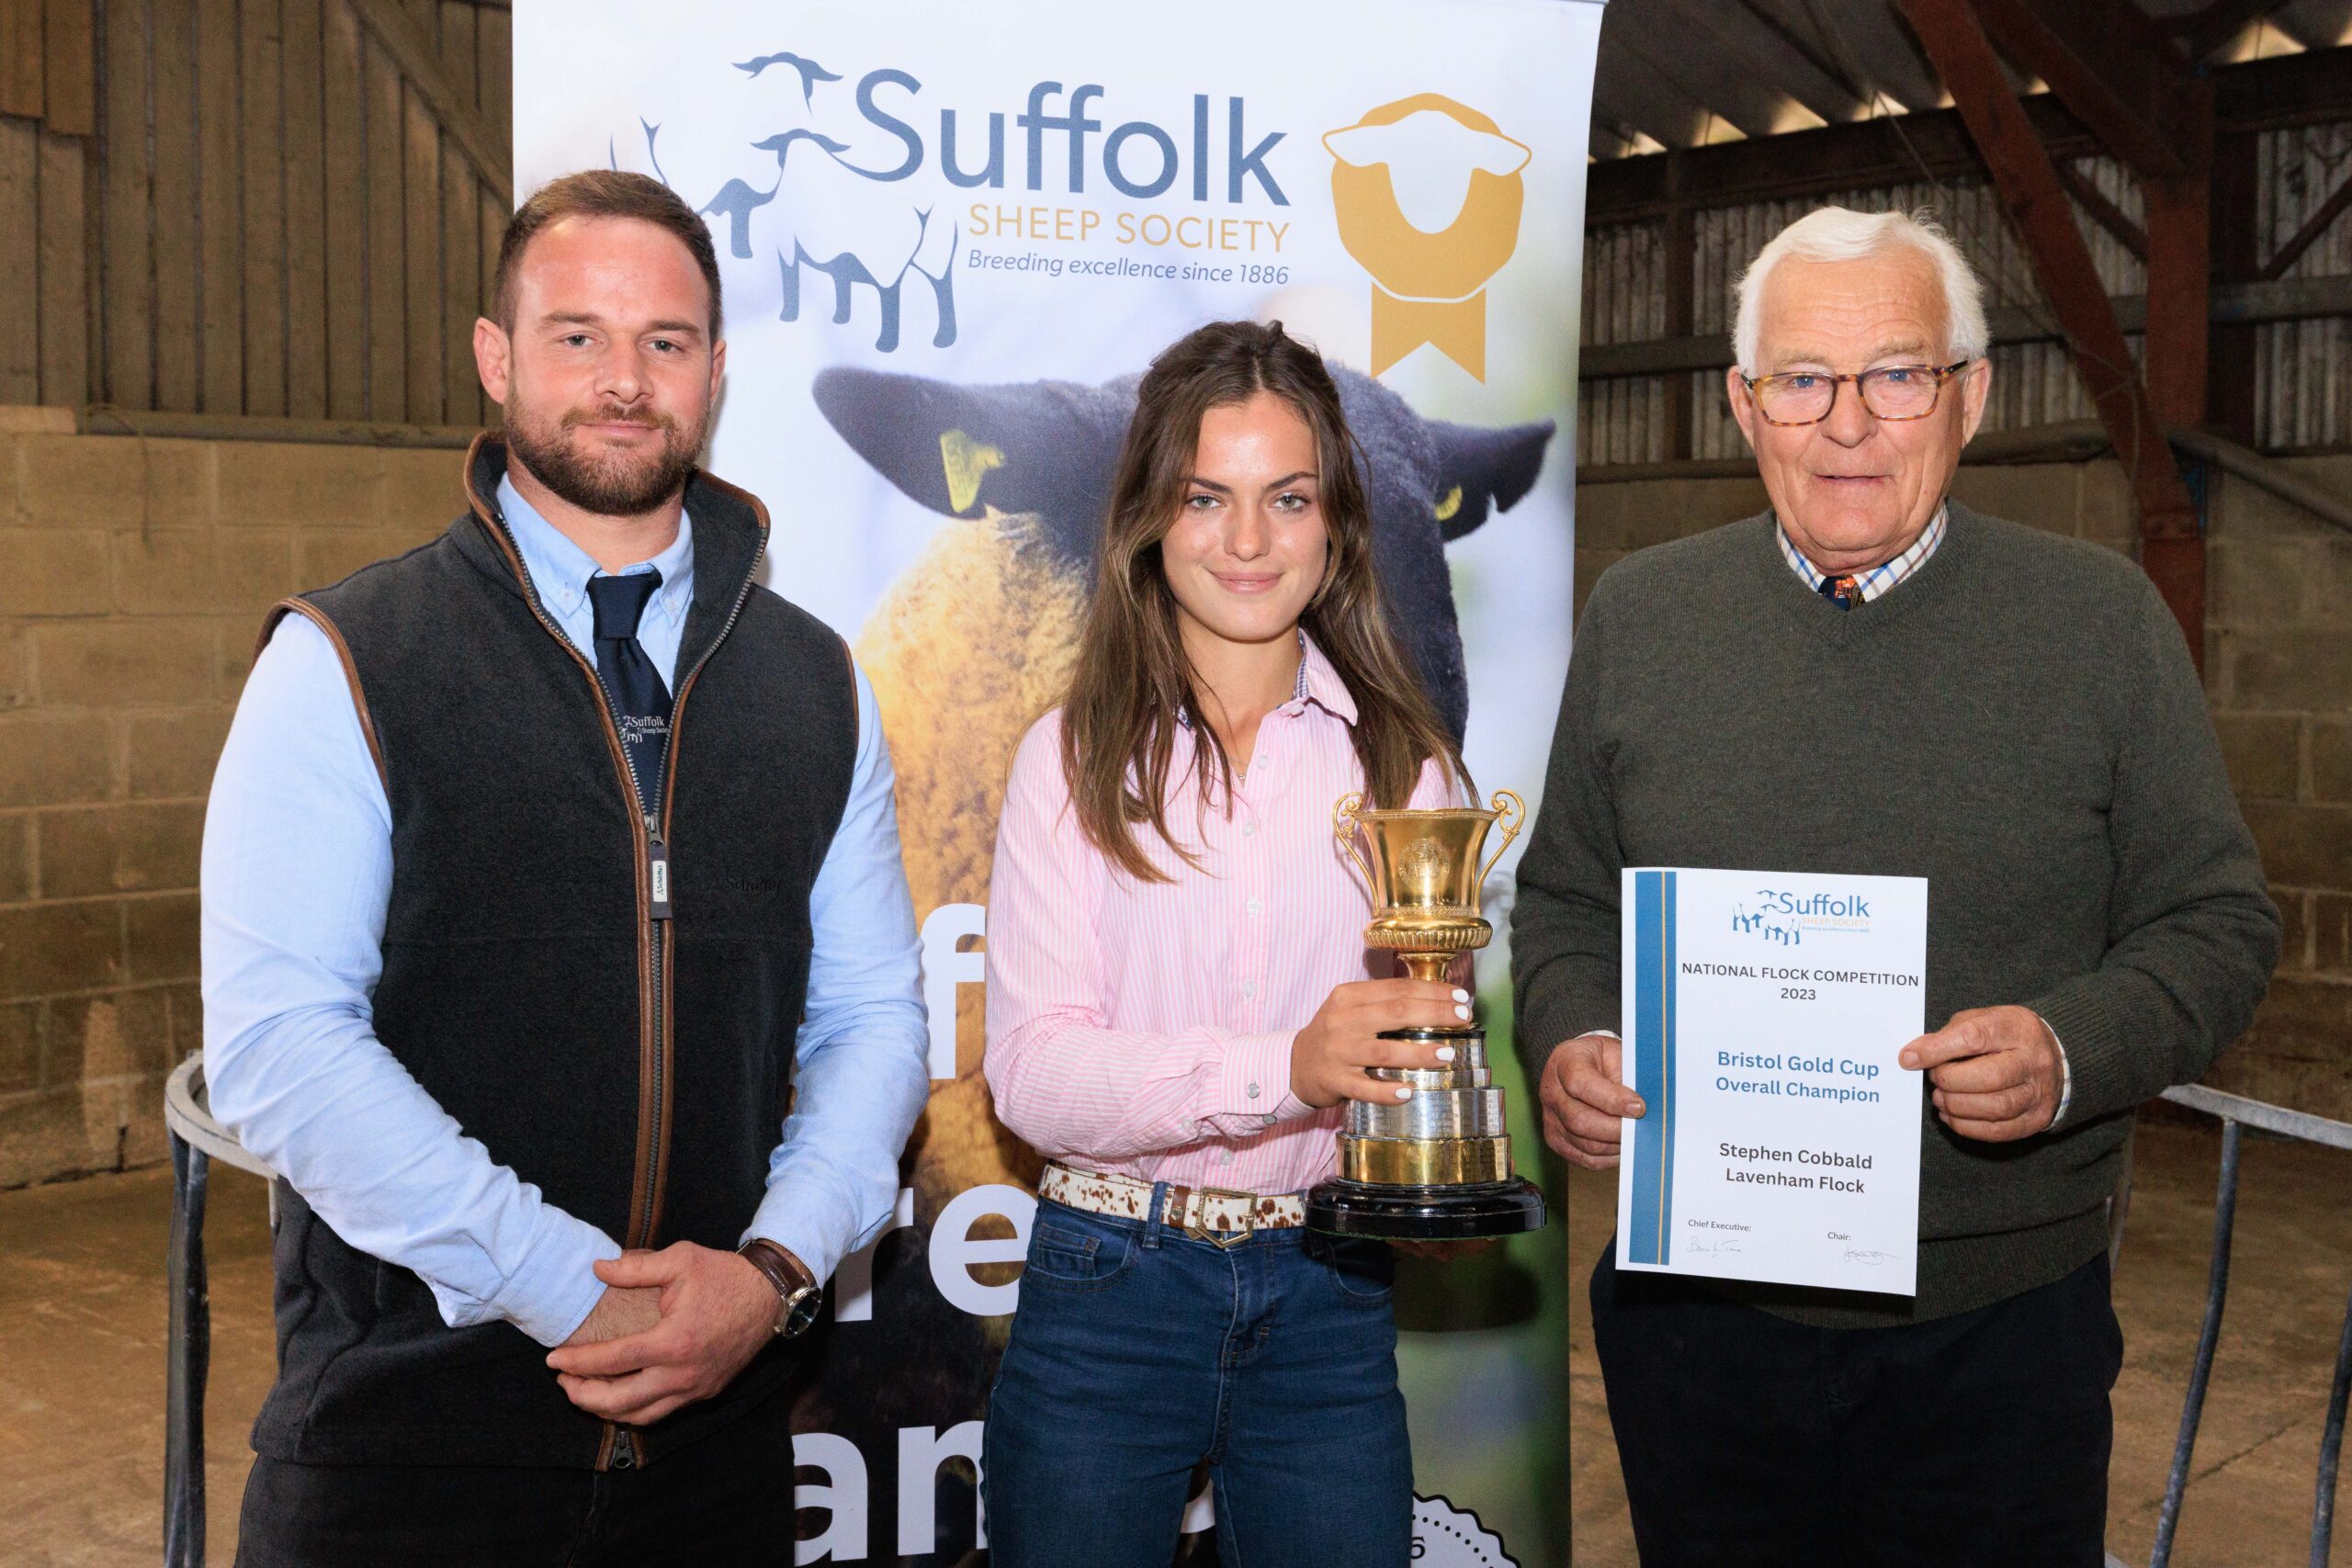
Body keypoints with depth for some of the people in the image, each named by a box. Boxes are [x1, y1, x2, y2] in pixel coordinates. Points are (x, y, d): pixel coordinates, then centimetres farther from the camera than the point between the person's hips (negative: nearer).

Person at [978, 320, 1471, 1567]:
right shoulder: (1075, 760, -3)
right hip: (1109, 1290, -1)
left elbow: (1426, 1024, 10)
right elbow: (1030, 1067, -12)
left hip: (1328, 1312, 2)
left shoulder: (1402, 759, 4)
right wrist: (1281, 1068, -27)